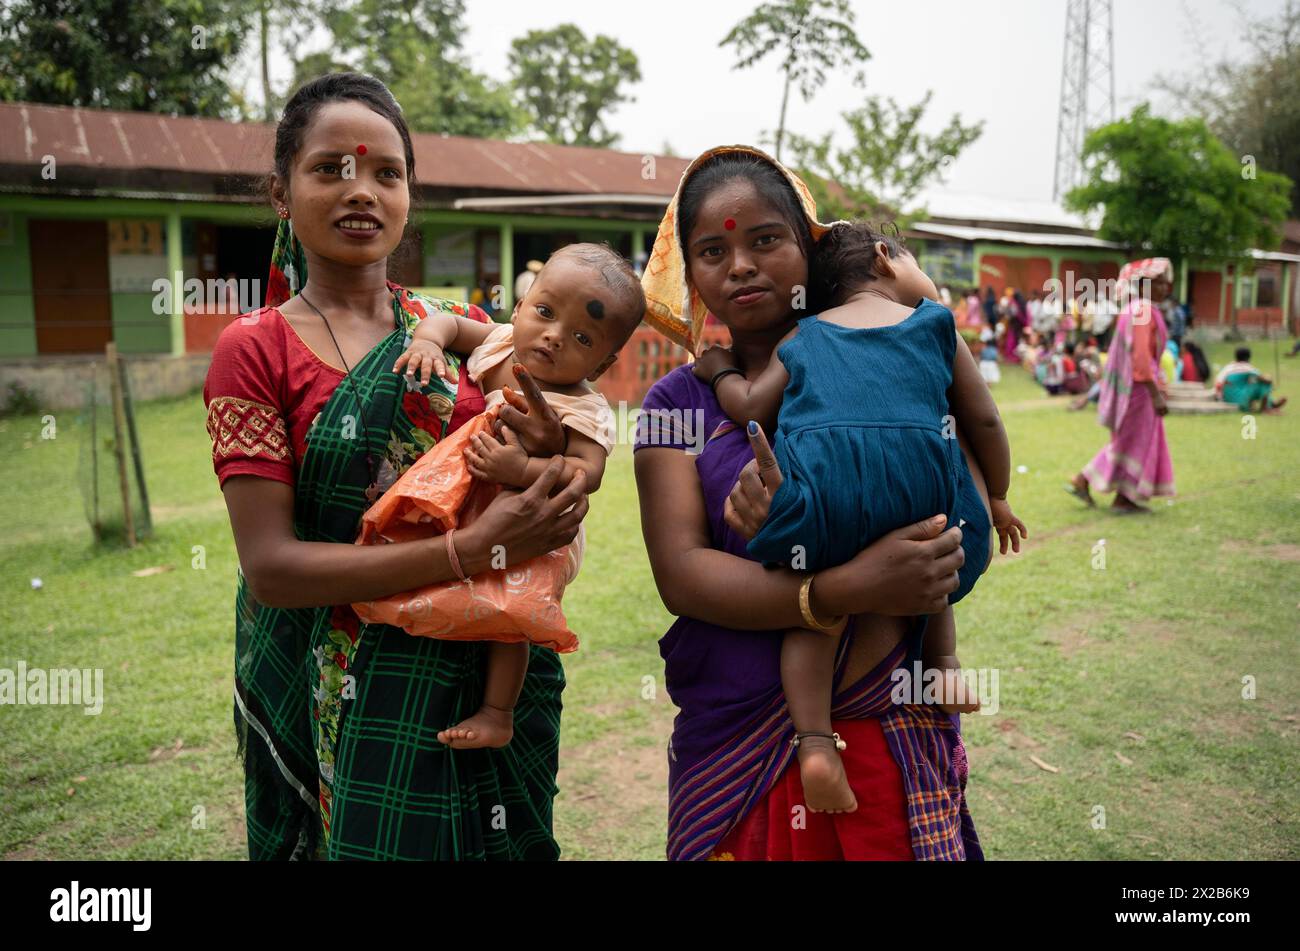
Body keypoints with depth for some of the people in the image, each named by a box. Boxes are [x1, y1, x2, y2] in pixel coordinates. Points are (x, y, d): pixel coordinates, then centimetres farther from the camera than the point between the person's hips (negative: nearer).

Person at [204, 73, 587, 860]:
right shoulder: (255, 350, -6)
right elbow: (270, 567, -15)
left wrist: (552, 452, -14)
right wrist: (473, 551, -24)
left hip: (486, 674, 4)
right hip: (338, 697, -3)